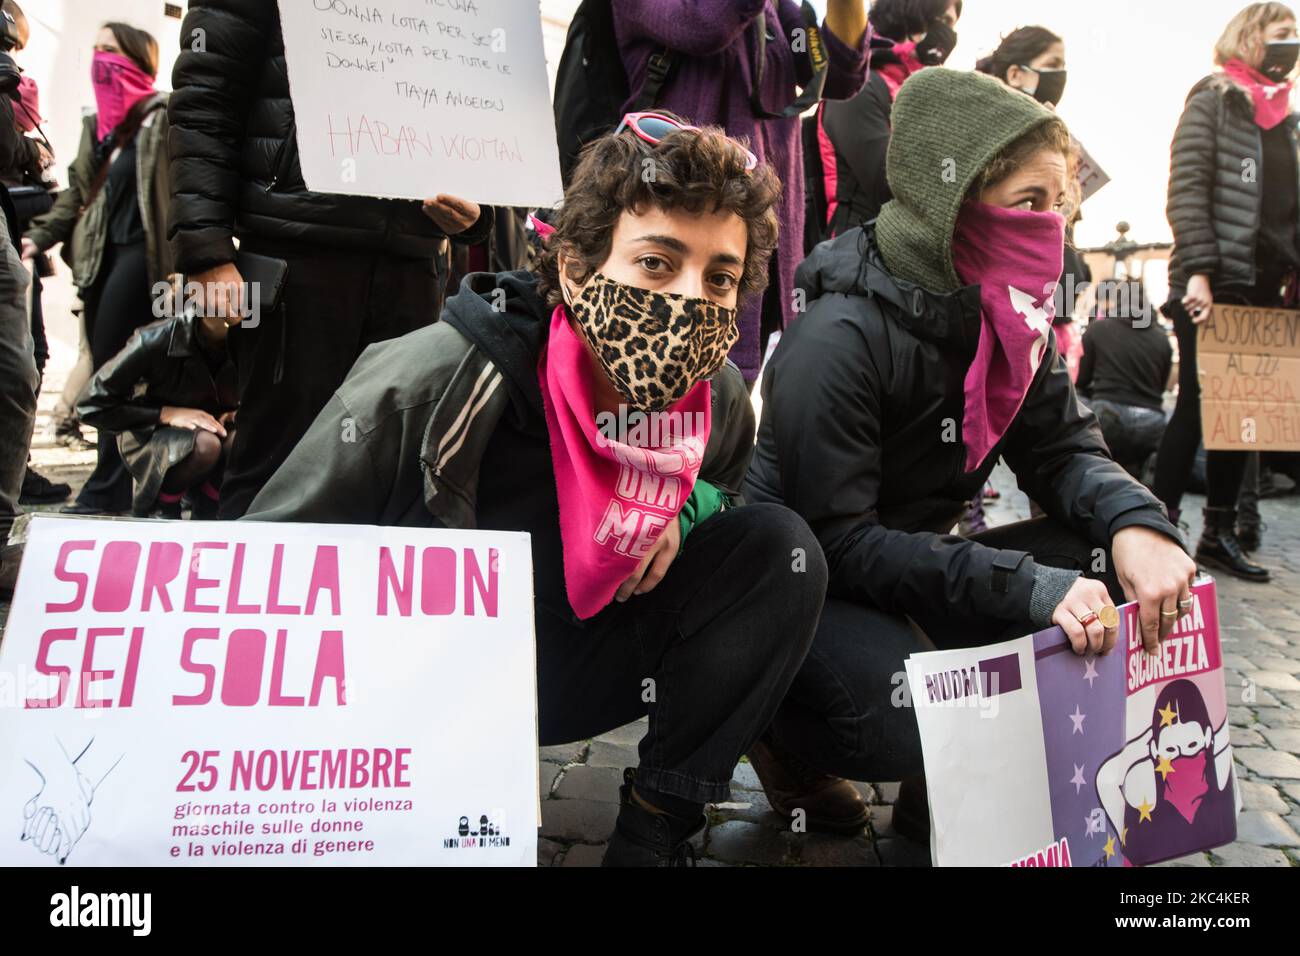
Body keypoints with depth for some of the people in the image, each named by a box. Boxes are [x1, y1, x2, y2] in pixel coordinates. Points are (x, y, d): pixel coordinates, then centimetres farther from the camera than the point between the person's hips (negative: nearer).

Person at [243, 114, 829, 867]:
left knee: (780, 548, -13)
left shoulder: (719, 399, -13)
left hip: (566, 675, 5)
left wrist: (681, 510, -12)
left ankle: (655, 826, -4)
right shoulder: (423, 386, -27)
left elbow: (726, 484, 12)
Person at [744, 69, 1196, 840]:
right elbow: (837, 538, -28)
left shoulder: (1014, 319, -1)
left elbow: (1064, 448, -2)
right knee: (925, 726, -32)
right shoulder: (842, 338, -26)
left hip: (916, 569, 8)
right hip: (811, 588, -7)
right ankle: (791, 732, 4)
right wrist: (1026, 585, -33)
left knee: (1110, 559, -10)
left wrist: (1135, 522, -25)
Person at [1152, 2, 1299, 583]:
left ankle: (1220, 533, 14)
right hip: (1214, 283, -7)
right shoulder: (1214, 98, 1)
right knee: (1198, 405, -6)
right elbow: (1186, 187, -10)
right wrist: (1197, 271, -20)